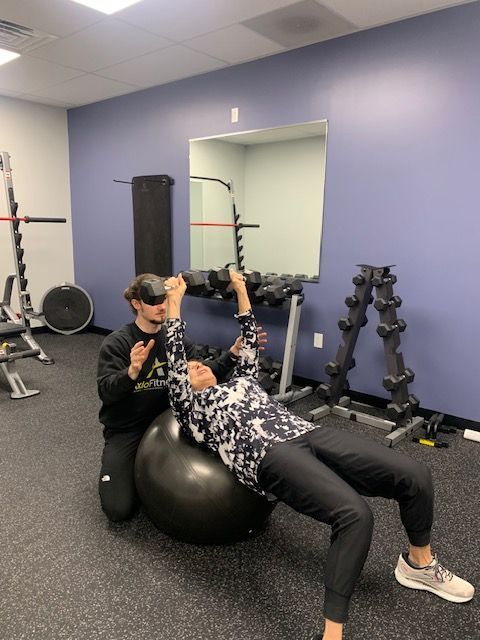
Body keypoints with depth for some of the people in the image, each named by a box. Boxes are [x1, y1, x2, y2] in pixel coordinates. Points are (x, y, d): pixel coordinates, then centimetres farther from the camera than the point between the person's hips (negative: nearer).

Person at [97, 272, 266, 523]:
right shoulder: (115, 344, -13)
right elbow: (106, 392, -24)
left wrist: (233, 353, -20)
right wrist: (132, 371, -45)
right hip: (125, 430, -3)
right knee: (118, 509, -12)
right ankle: (116, 466, 19)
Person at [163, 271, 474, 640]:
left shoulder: (239, 383, 35)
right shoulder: (191, 407, 18)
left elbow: (250, 343, 36)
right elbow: (174, 357, 9)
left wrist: (241, 290, 40)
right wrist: (174, 301, 12)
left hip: (308, 435, 7)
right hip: (268, 454, -7)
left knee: (414, 475, -7)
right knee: (355, 514, -33)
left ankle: (419, 563, 20)